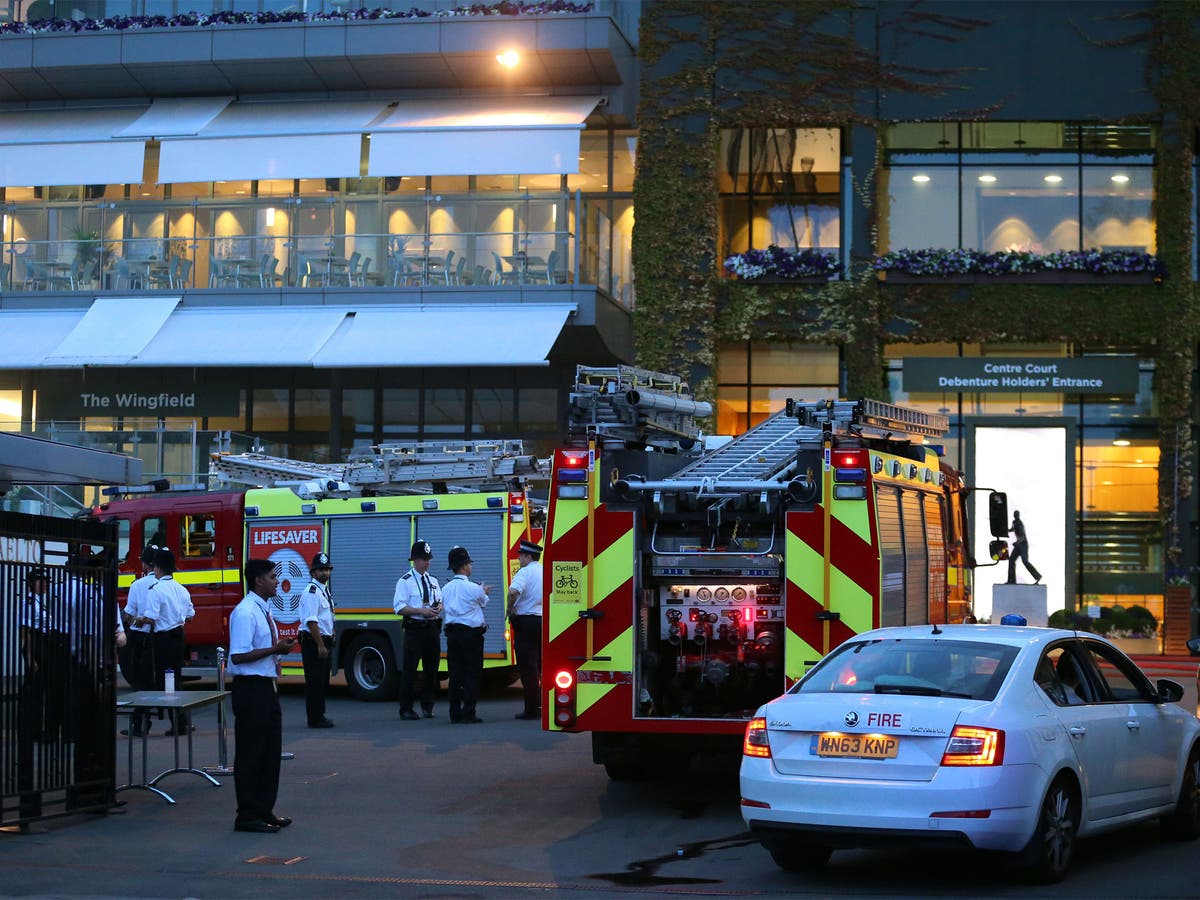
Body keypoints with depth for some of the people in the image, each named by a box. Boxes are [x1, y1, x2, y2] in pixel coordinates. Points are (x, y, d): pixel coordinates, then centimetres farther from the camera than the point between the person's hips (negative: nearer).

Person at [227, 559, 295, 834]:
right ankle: (248, 816, 4)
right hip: (250, 688, -10)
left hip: (266, 687, 10)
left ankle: (265, 811, 25)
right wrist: (274, 649, -20)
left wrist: (280, 648, 5)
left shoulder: (263, 610, 14)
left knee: (271, 751, 15)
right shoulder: (244, 613, -17)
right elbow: (238, 656, -23)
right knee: (250, 753, -3)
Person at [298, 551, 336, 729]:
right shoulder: (312, 592, -15)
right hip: (312, 641, -10)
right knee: (314, 681, -6)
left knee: (323, 681, 14)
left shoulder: (325, 590, 15)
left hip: (324, 641, 10)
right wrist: (320, 645, -23)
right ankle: (314, 719, -3)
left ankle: (319, 715, 22)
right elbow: (311, 621, -22)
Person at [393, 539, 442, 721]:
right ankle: (406, 709, 0)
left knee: (431, 668, 11)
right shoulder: (405, 581, -6)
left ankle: (427, 706, 22)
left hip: (432, 628, 6)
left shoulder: (433, 581, 14)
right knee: (410, 670, -4)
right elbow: (399, 607, -12)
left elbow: (440, 600, 21)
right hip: (415, 629, -6)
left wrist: (439, 607, -3)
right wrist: (422, 611, -19)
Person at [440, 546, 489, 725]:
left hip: (452, 634, 5)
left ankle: (455, 714, 9)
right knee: (472, 675, -1)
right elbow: (484, 603, 7)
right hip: (471, 634, -5)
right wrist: (483, 592, 32)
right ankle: (468, 714, -4)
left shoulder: (446, 589, 5)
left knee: (455, 675, 8)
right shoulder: (473, 588, -11)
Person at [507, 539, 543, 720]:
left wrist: (510, 609, -13)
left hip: (526, 622, -7)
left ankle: (532, 709, -4)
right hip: (545, 621, 7)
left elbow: (513, 591, -29)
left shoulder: (525, 572, -11)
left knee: (528, 666, -3)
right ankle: (546, 705, 18)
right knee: (543, 665, 14)